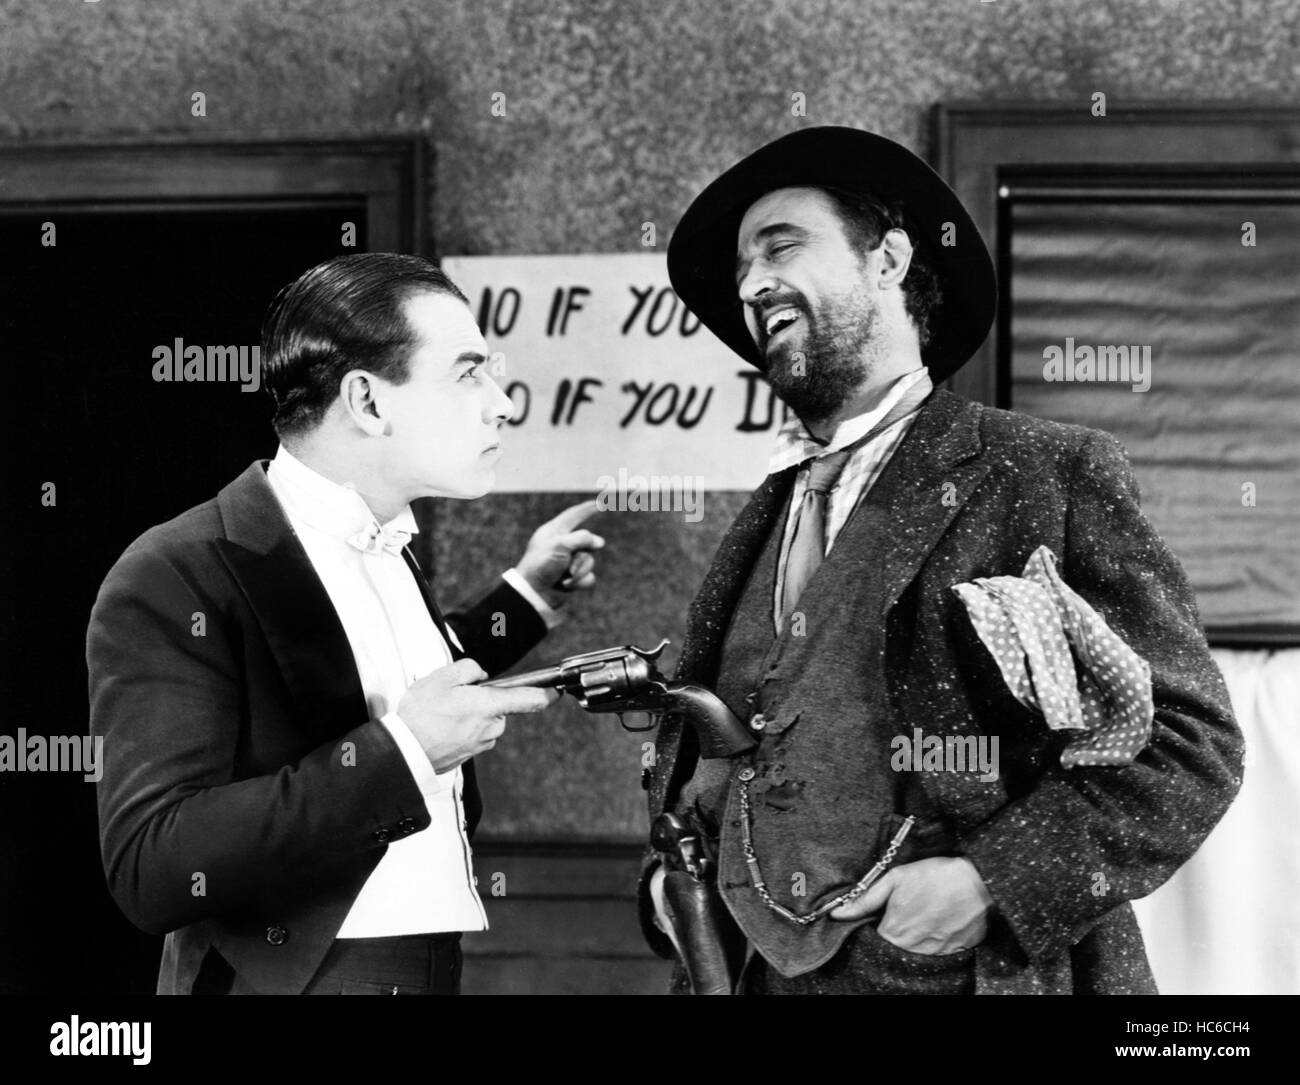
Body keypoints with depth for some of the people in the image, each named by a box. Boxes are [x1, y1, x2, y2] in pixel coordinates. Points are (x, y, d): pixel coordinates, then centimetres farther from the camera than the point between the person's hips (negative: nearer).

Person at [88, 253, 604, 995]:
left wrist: (528, 596, 18)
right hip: (300, 978, -8)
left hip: (438, 966, 8)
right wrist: (396, 752, -27)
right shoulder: (177, 580, -16)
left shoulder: (390, 550, 8)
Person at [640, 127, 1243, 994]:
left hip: (969, 972, -5)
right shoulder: (757, 526, 13)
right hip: (748, 973, 5)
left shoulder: (1052, 475, -4)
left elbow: (1188, 741, -8)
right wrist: (667, 874, 3)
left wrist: (992, 885, -17)